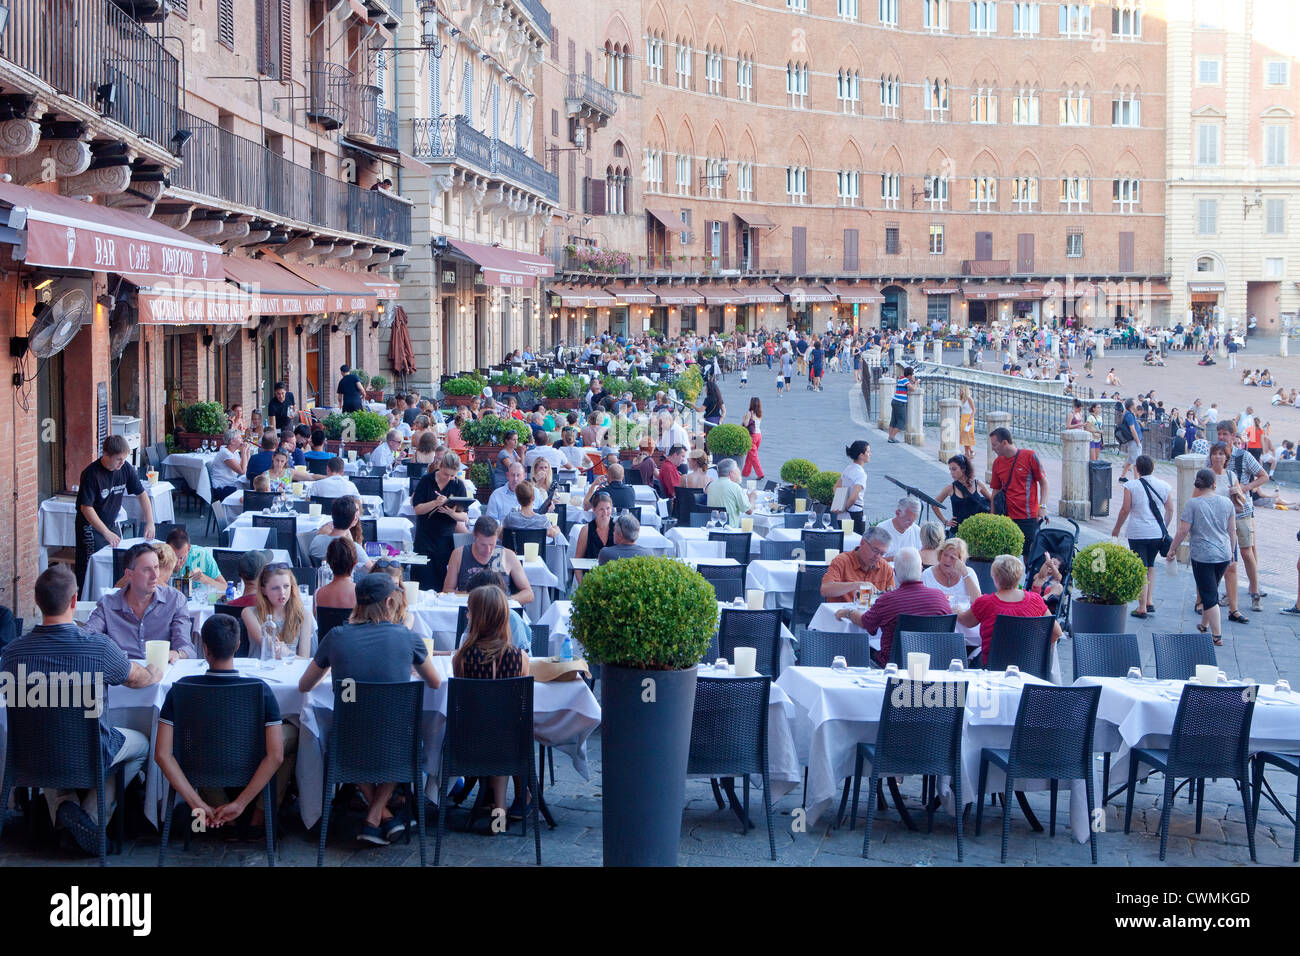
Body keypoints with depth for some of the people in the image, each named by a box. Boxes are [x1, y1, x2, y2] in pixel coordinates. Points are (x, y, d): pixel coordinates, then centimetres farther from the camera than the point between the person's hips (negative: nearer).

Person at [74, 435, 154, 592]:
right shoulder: (91, 474, -23)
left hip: (111, 524, 6)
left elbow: (142, 494, 4)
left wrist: (150, 523, -7)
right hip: (90, 526, -6)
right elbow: (86, 508, -25)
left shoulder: (126, 468, -5)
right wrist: (107, 533, -30)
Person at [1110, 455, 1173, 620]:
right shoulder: (1164, 486, 2)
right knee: (1150, 565, 22)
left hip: (1138, 534, -4)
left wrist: (1116, 530, 8)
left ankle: (1142, 608, 1)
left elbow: (1125, 510, -5)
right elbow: (1170, 510, 6)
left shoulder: (1131, 487, -8)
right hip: (1158, 533, 4)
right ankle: (1150, 601, 19)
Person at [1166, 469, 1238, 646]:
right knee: (1210, 591, 23)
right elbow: (1232, 530, 9)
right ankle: (1204, 625, 39)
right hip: (1223, 555, 5)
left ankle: (1217, 636, -5)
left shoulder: (1193, 504, -11)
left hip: (1202, 556, -5)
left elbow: (1183, 531, -12)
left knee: (1209, 596, -2)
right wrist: (1232, 552, 21)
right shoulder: (1227, 503, 2)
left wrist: (1172, 549, 2)